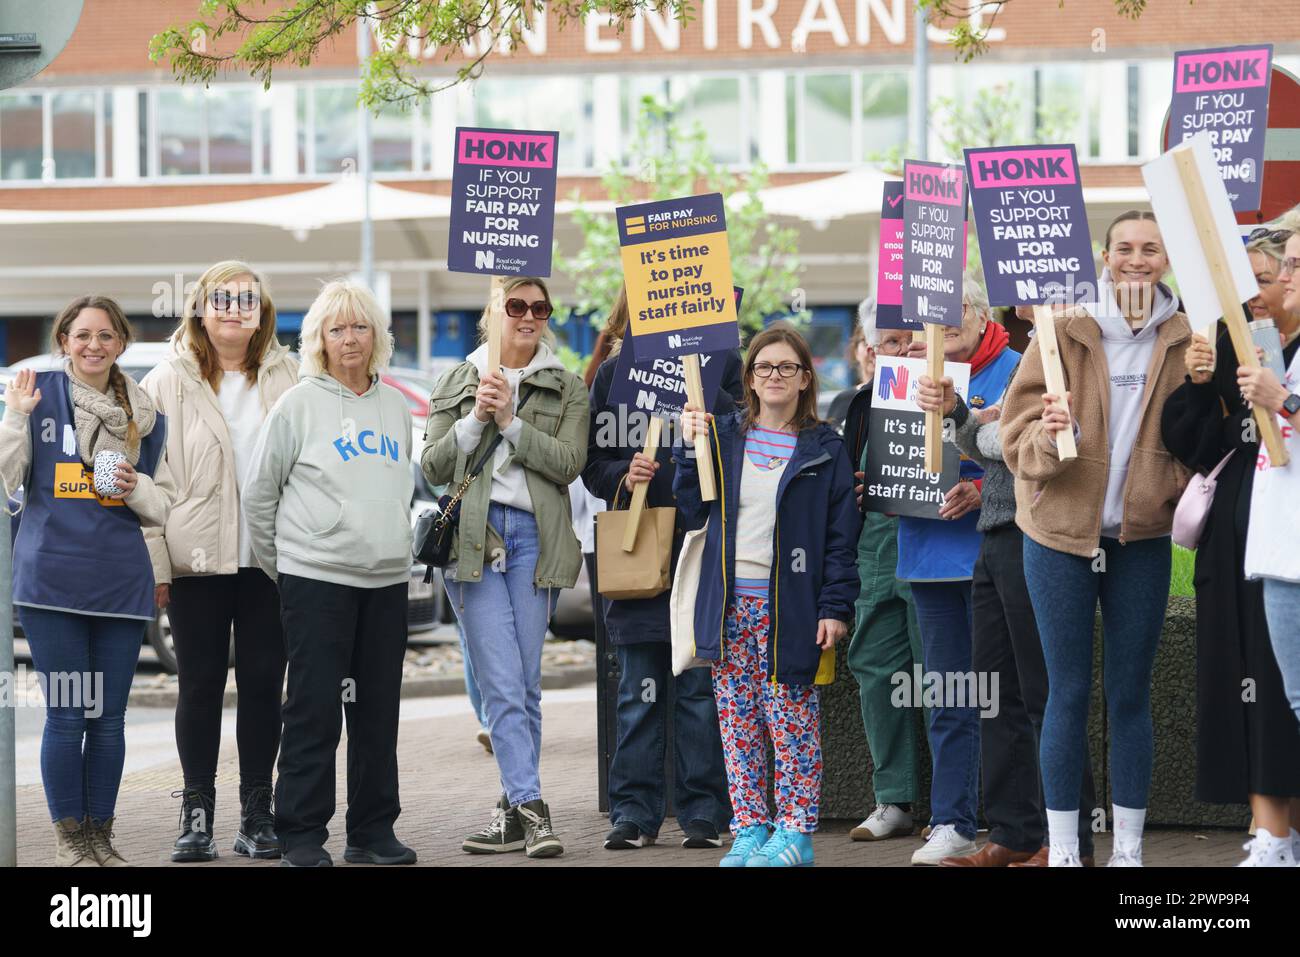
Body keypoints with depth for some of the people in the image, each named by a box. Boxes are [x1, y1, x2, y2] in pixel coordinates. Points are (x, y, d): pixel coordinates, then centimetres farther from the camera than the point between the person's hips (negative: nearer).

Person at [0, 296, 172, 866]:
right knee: (66, 716, -3)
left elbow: (163, 506, 15)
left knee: (109, 719, 5)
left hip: (121, 581, 3)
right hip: (52, 579, -3)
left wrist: (136, 488, -5)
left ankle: (102, 836, 15)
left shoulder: (144, 415, 11)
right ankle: (69, 840, 7)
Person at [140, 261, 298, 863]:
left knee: (263, 681, 4)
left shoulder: (285, 378, 8)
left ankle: (257, 814, 12)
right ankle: (196, 815, 8)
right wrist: (155, 559, -7)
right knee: (200, 683, 2)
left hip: (271, 558, 1)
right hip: (197, 558, -1)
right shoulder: (170, 382, 3)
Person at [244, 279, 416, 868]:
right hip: (316, 577, -5)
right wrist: (278, 564, 4)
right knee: (314, 709, -5)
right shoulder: (299, 405, -3)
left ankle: (373, 831, 15)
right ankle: (301, 836, 1)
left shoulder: (394, 405, 12)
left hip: (387, 578, 5)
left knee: (378, 709, 8)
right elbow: (259, 493, 2)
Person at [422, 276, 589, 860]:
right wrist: (476, 419, -7)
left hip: (535, 537, 1)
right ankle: (530, 809, -12)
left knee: (524, 683, 2)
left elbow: (569, 462, -3)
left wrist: (510, 422, -10)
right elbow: (433, 466, 6)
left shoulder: (567, 390, 12)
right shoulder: (458, 384, 13)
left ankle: (515, 808, 9)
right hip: (472, 537, 0)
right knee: (501, 684, -9)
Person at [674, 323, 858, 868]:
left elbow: (841, 535, 0)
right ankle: (750, 828, 12)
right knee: (738, 721, 5)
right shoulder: (723, 437, 10)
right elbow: (693, 513, 7)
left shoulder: (824, 449, 2)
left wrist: (836, 607, -8)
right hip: (731, 605, 3)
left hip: (791, 608, -3)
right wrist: (689, 449, -4)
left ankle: (795, 833, 4)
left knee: (792, 720, -2)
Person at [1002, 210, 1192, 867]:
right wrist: (1047, 435, -25)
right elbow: (1016, 434, -4)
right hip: (1061, 532, -2)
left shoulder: (1184, 341, 2)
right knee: (1069, 693, 1)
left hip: (1142, 537, 2)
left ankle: (1128, 848, 12)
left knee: (1131, 694, 6)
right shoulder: (1064, 332, -4)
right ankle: (1062, 849, 6)